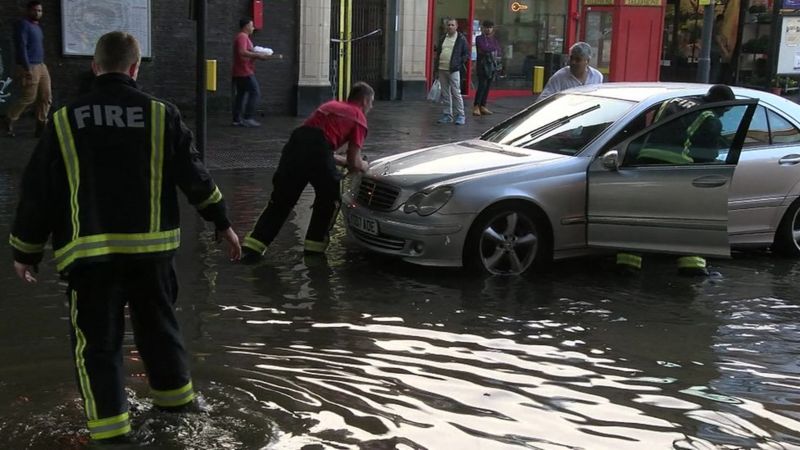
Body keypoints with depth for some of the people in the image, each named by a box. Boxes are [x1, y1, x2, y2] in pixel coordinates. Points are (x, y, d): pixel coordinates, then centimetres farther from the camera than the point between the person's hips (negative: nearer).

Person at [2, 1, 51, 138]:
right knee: (28, 98, -5)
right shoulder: (23, 25, -10)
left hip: (41, 66, 9)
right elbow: (21, 47, -18)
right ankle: (9, 121, 12)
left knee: (46, 97, 2)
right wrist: (27, 68, -23)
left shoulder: (37, 26, 17)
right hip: (29, 67, -9)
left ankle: (41, 125, 8)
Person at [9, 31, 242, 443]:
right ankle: (174, 395, 36)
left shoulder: (65, 121, -1)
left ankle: (109, 425, 8)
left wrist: (25, 252, 12)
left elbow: (38, 192, 1)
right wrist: (223, 223, 15)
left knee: (97, 340, 9)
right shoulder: (161, 115, -1)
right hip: (150, 247, 2)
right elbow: (194, 176, 3)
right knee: (158, 325, 21)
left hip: (89, 253, -1)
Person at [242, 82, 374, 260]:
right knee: (329, 198, 18)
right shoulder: (359, 117, 14)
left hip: (295, 142, 6)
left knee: (280, 200, 12)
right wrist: (363, 166, 31)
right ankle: (315, 245, 21)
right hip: (317, 150, -6)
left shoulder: (330, 105, 34)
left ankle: (253, 246, 6)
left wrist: (345, 161, 45)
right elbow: (354, 164, 9)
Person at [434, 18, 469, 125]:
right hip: (442, 69, 6)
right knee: (445, 94, 9)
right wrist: (437, 65, 12)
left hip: (453, 71, -6)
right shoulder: (442, 38, 15)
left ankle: (460, 115, -2)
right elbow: (438, 52, 22)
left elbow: (466, 54, 0)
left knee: (456, 93, -7)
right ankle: (447, 115, 15)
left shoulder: (461, 39, -1)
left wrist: (458, 63, -9)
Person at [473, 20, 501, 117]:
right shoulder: (479, 38, 1)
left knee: (488, 86, 4)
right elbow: (484, 48, -15)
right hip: (483, 64, -5)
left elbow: (498, 52, 6)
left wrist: (487, 50, -7)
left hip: (492, 65, 5)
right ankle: (476, 106, -11)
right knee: (482, 85, -13)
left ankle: (482, 106, 9)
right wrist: (493, 48, -2)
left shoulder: (494, 39, 17)